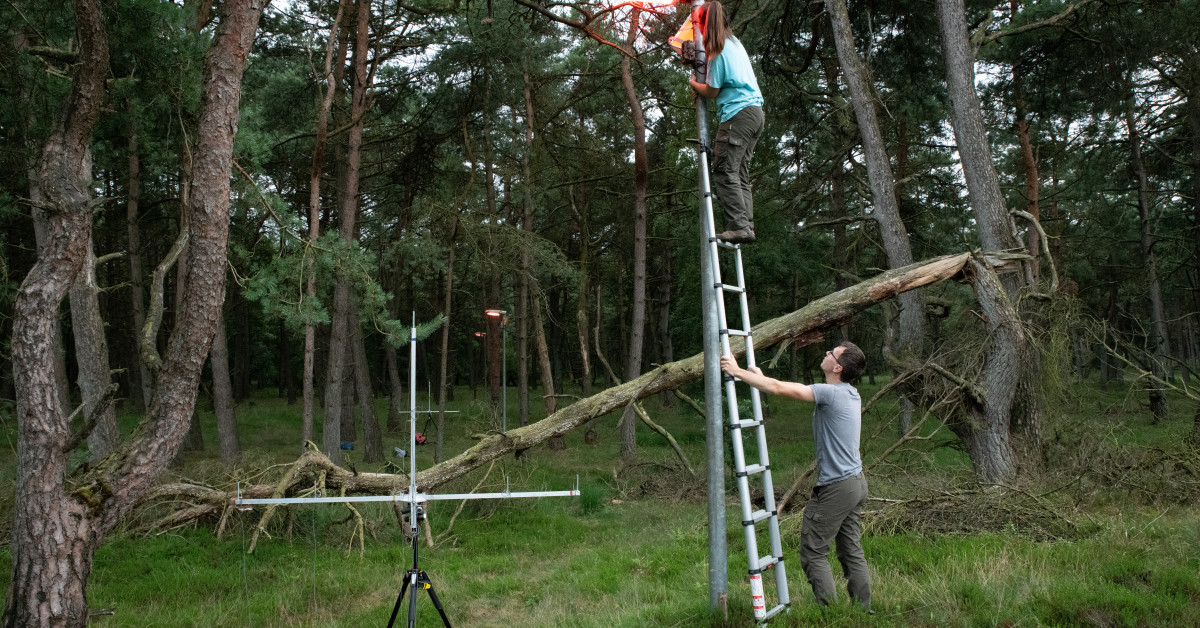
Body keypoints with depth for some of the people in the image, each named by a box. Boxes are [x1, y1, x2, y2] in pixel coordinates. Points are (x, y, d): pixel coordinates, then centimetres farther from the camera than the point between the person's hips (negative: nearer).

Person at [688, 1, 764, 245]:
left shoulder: (719, 53, -10)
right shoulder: (735, 43, 17)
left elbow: (711, 92, -5)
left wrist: (693, 83, 13)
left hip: (737, 114, -9)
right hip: (755, 111, 9)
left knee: (725, 172, -12)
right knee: (741, 172, 8)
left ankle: (739, 226, -21)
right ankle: (746, 224, 1)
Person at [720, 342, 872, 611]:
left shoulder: (831, 393, -18)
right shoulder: (852, 394, 9)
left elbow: (780, 388, -18)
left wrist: (738, 372, -11)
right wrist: (760, 377, 16)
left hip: (836, 487, -9)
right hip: (856, 481, 9)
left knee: (813, 553, -1)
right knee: (852, 552, 14)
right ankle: (863, 612, 18)